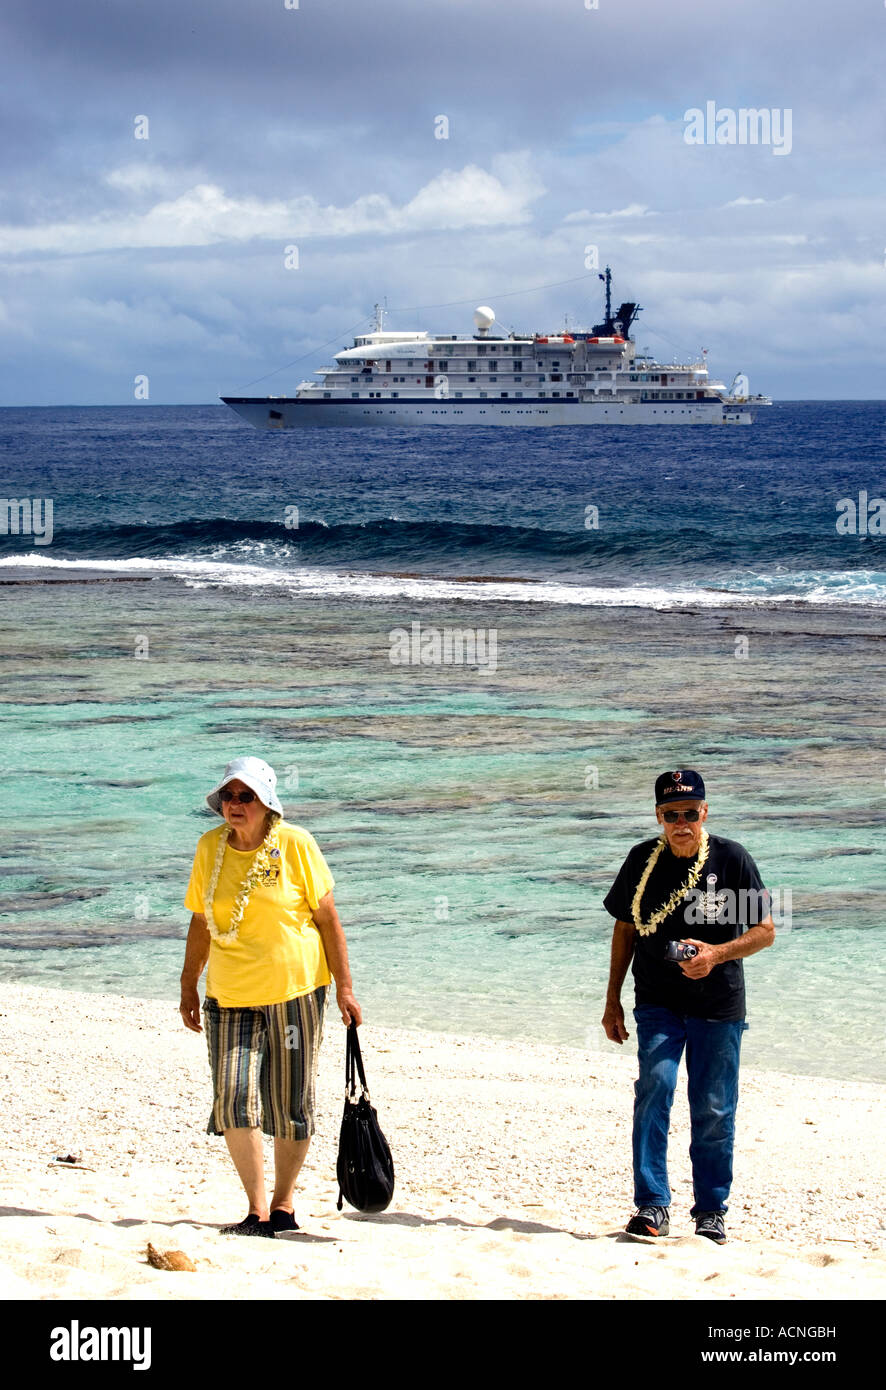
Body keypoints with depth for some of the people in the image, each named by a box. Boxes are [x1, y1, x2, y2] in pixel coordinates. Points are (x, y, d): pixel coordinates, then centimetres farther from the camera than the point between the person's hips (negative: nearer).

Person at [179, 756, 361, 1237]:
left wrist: (344, 988, -4)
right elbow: (201, 922, 13)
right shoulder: (210, 847, 3)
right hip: (231, 996, 2)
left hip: (295, 990, -2)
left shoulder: (295, 844, -6)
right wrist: (189, 987, 13)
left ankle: (283, 1204, 20)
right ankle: (257, 1210, 0)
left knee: (291, 1104, 3)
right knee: (233, 1099, -10)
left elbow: (328, 920, -2)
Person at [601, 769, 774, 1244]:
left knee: (713, 1112, 3)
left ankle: (711, 1212, 18)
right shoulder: (642, 860, 1)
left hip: (718, 1007, -1)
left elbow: (765, 931, -2)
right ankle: (652, 1206, -16)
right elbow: (625, 928, 13)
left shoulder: (732, 859, -5)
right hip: (658, 1004, 1)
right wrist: (613, 999, 11)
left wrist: (717, 954, -19)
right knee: (654, 1086, -19)